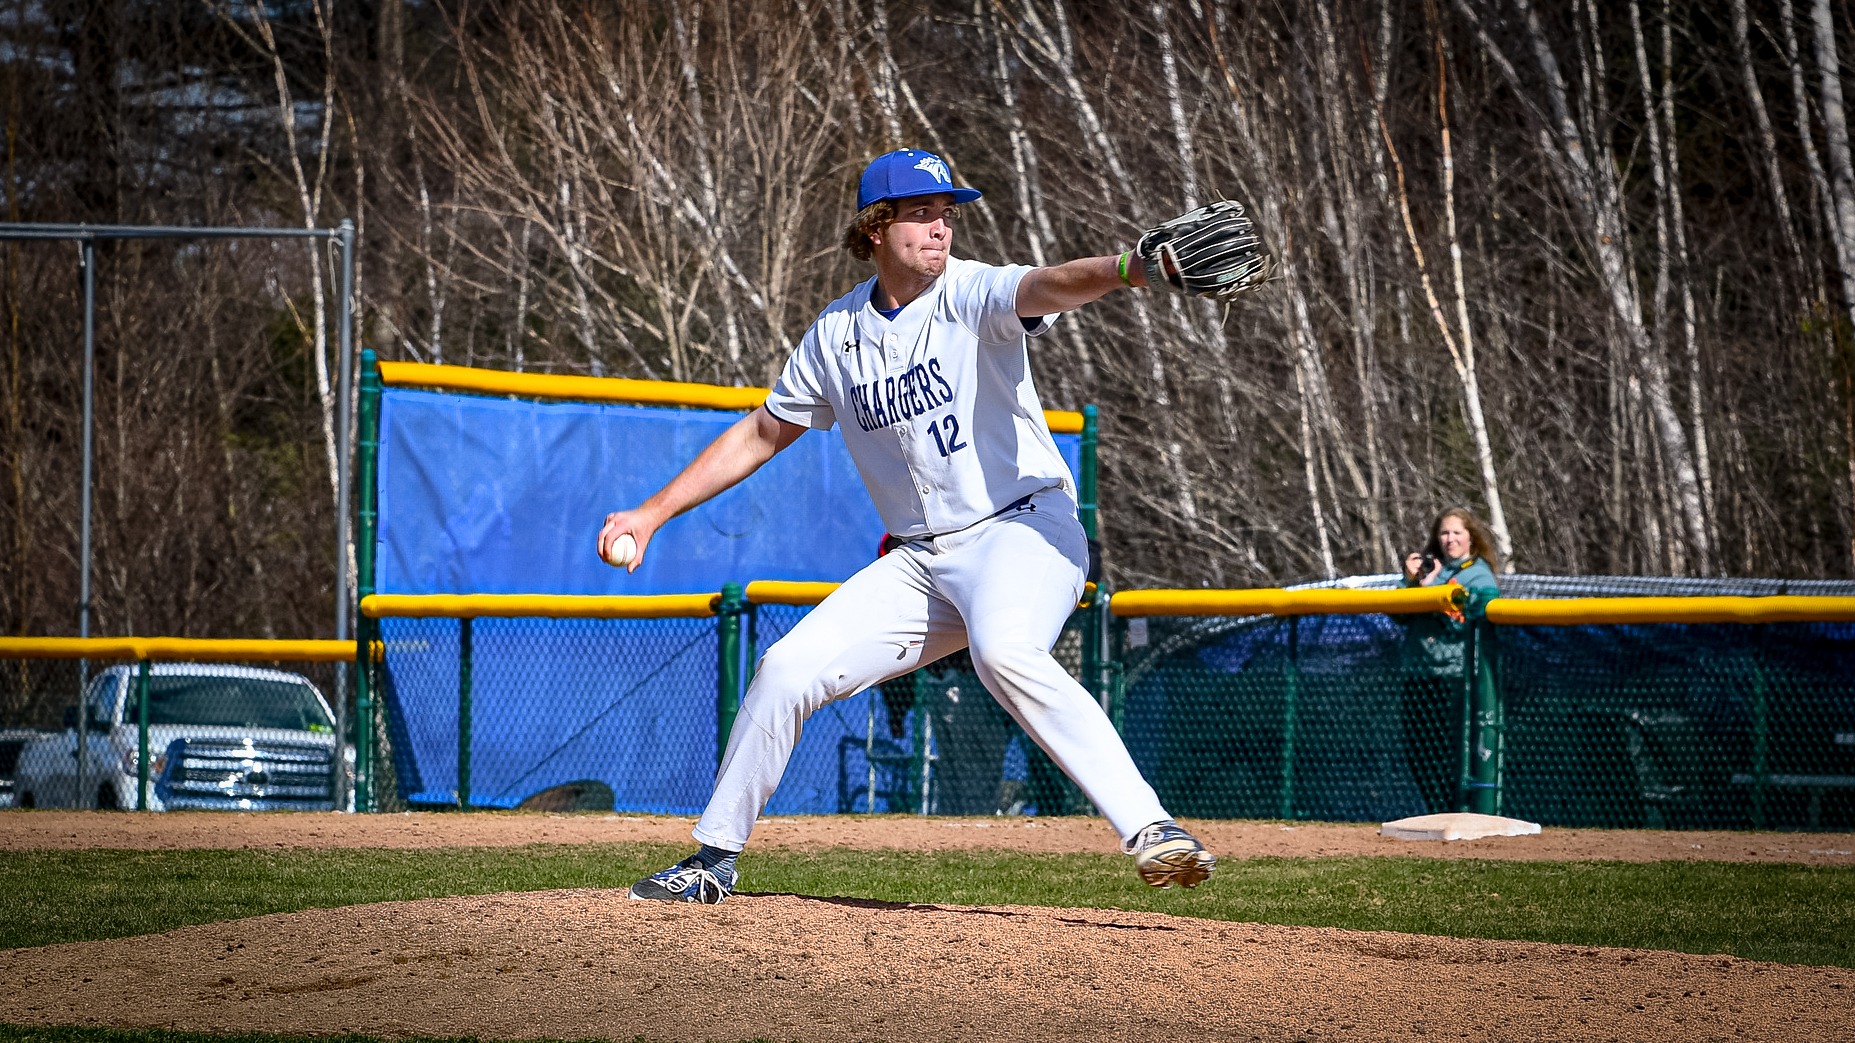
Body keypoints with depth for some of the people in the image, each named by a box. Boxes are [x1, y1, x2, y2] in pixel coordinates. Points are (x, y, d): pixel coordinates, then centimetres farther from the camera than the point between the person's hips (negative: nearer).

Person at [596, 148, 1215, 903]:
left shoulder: (972, 295, -8)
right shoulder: (837, 335, 8)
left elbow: (1047, 287, -31)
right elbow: (762, 433, 20)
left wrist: (1128, 268, -53)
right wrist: (654, 513, 16)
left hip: (1023, 528, -6)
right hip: (919, 560, 6)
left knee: (1004, 651, -36)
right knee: (788, 668, -2)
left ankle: (1149, 829, -42)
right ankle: (715, 859, 16)